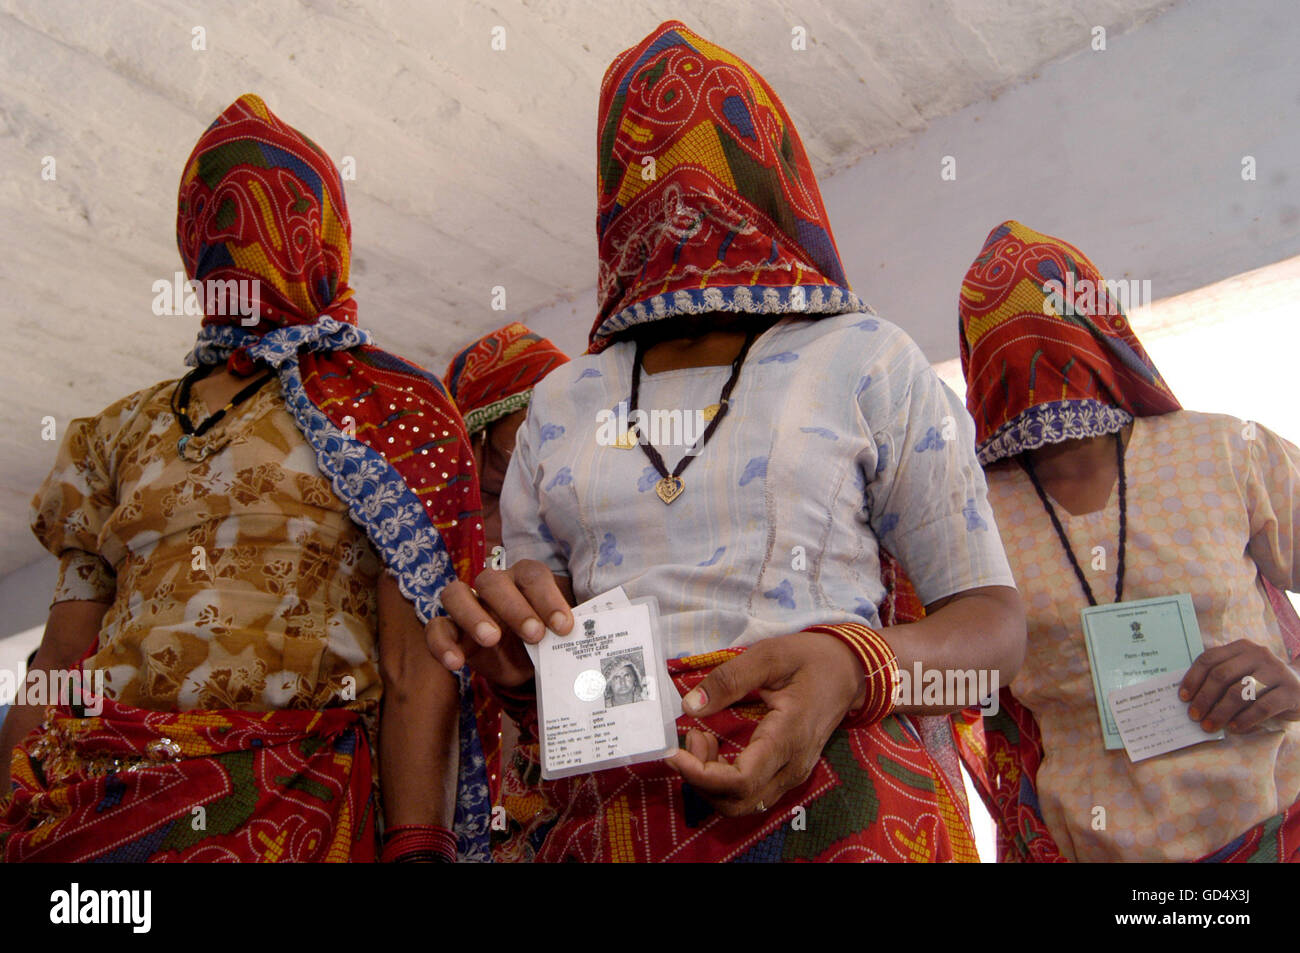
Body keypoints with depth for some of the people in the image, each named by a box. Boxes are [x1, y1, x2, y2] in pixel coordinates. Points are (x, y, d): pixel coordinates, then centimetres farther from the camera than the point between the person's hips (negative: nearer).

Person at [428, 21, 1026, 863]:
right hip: (599, 811, 3)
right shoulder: (562, 402, 8)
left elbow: (995, 619, 0)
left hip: (838, 801, -2)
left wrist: (851, 666, -21)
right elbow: (526, 643, 12)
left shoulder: (865, 359, -1)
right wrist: (516, 654, -12)